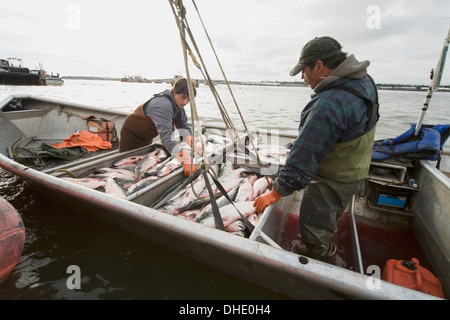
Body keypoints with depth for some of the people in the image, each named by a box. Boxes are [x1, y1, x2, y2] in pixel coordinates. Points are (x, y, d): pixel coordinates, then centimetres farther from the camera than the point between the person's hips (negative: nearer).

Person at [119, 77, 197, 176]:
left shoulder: (177, 102, -13)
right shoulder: (163, 105, -40)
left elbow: (183, 124, -12)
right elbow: (166, 135, -53)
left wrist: (193, 144, -30)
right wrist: (186, 161, -62)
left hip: (146, 137, 8)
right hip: (130, 135, -8)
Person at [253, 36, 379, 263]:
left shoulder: (328, 105, -33)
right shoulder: (364, 81, 0)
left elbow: (304, 157, -32)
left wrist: (276, 193, -22)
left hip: (332, 182, -10)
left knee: (316, 236, 9)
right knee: (328, 221, 30)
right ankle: (320, 251, 54)